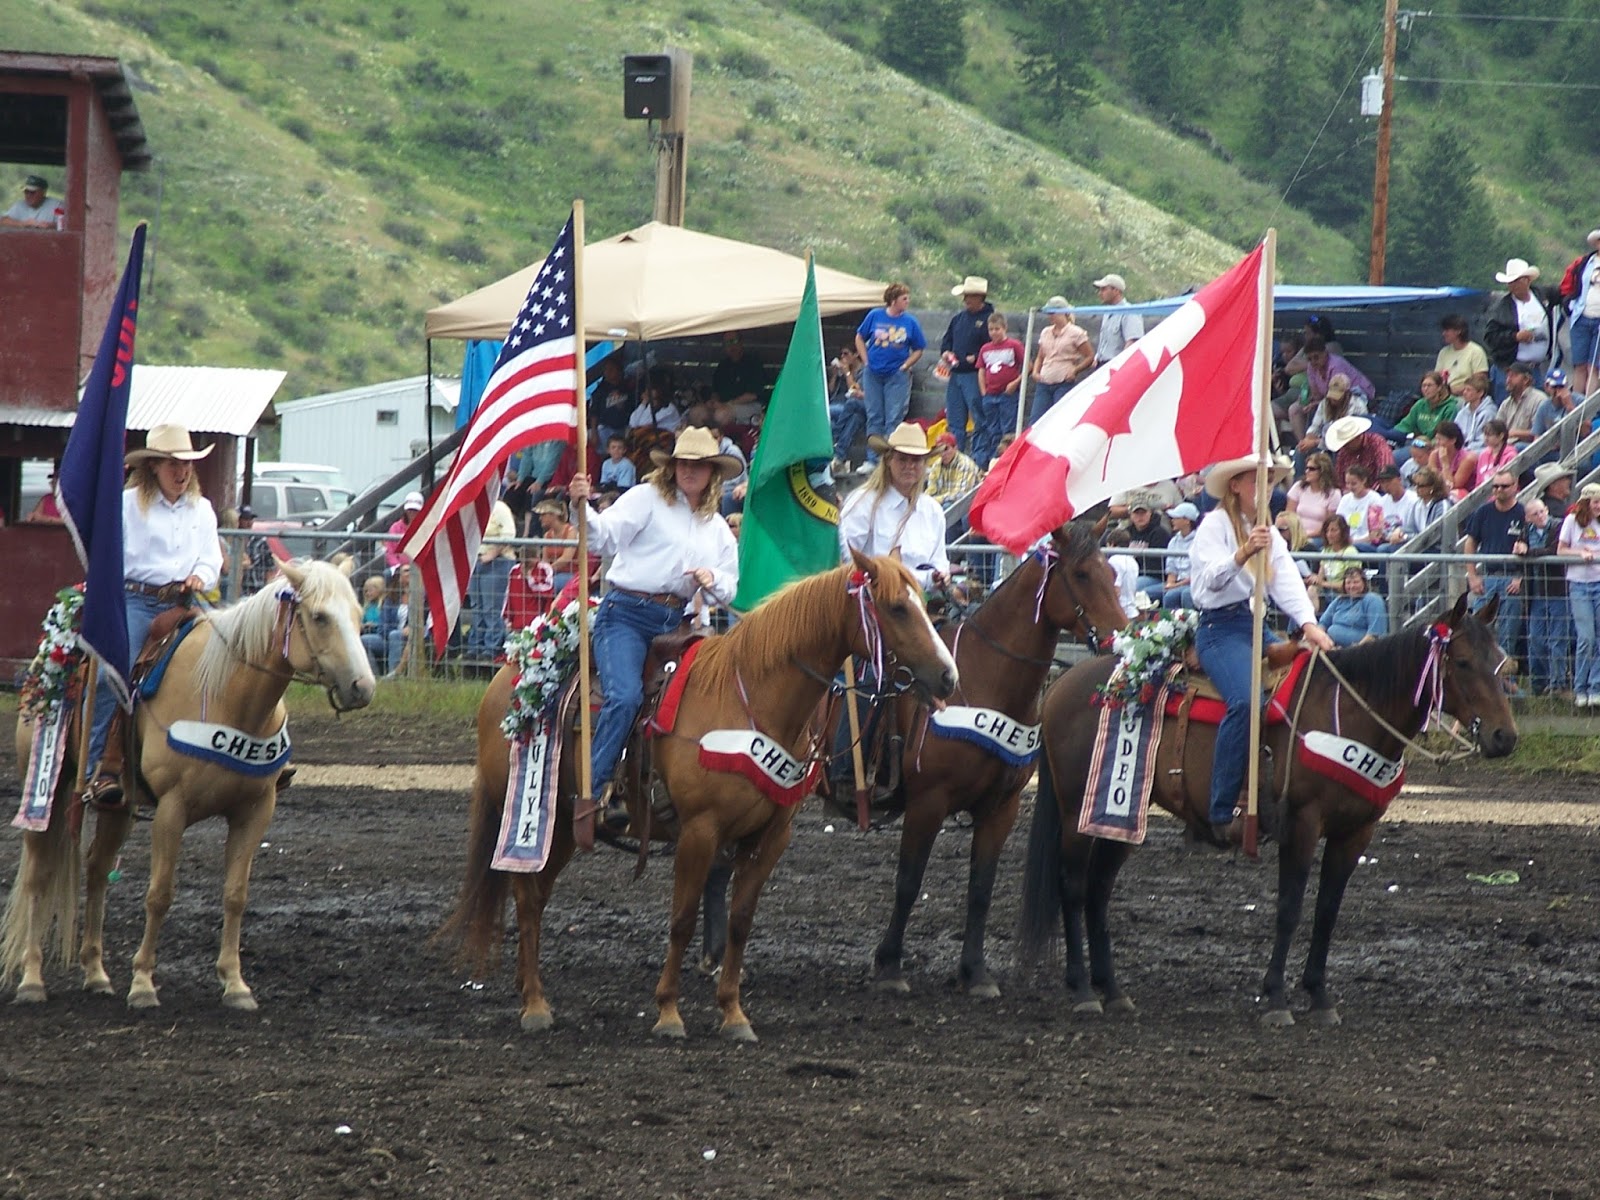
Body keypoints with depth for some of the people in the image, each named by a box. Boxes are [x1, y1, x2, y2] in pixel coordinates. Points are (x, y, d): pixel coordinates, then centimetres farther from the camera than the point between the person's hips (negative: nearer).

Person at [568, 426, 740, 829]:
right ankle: (595, 788, -26)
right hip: (626, 614, -6)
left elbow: (729, 590, 22)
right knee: (625, 697, -25)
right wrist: (583, 507, -28)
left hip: (673, 624, 6)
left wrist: (713, 580, -2)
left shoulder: (717, 529, 21)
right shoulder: (646, 499, 4)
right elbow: (605, 536, -8)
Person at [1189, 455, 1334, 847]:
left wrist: (1308, 624, -12)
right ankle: (1221, 816, -31)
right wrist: (1242, 555, -36)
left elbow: (1287, 580, 5)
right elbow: (1211, 578, -16)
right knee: (1246, 700, -31)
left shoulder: (1269, 532, 20)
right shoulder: (1215, 525, 0)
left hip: (1260, 625, 8)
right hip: (1220, 628, -8)